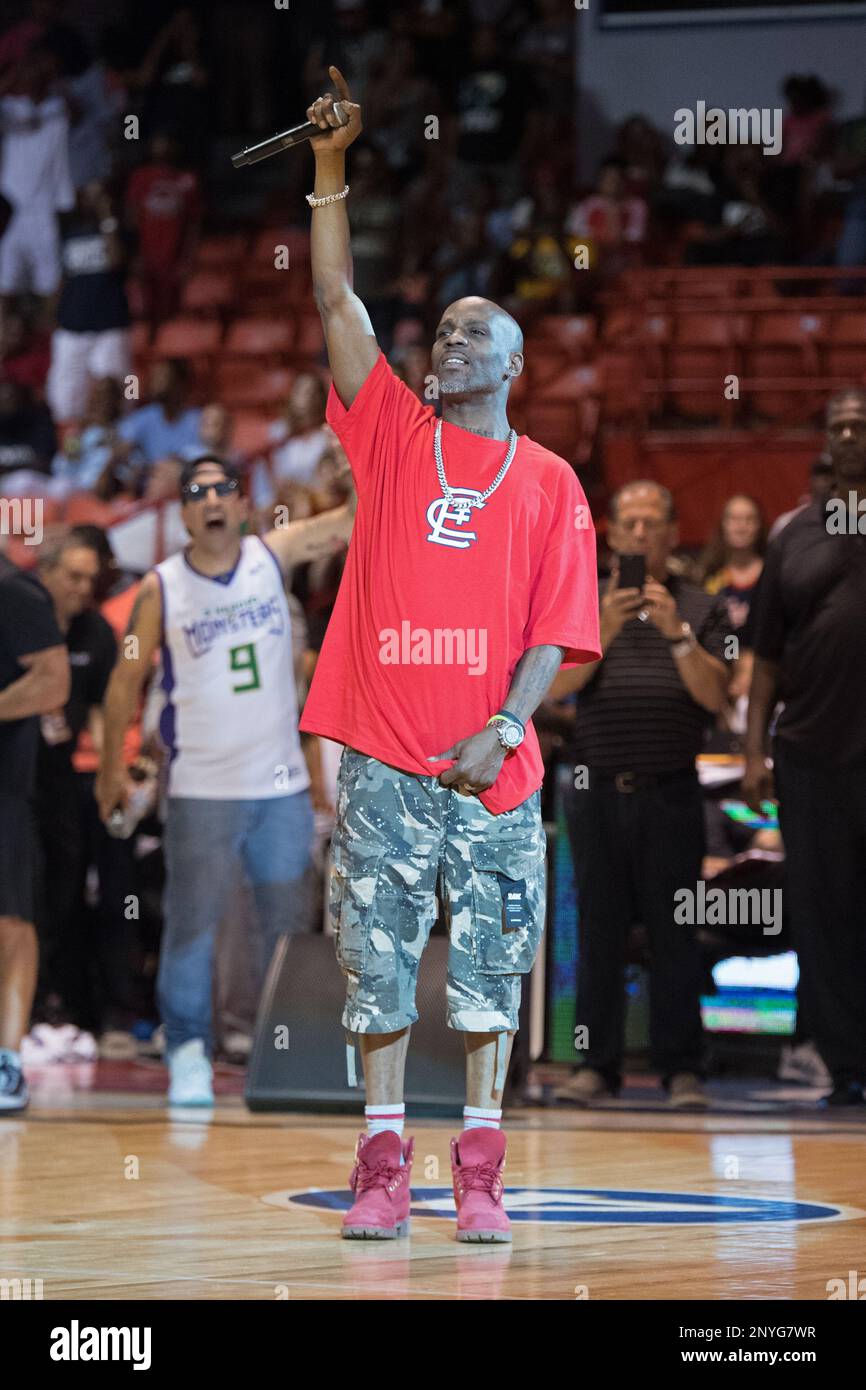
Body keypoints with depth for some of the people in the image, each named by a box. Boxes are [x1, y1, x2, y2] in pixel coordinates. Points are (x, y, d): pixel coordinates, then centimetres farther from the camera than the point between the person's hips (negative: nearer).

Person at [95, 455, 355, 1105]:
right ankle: (189, 1052, 6)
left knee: (289, 927, 8)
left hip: (282, 784, 2)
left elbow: (356, 520, -4)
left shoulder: (275, 556, 1)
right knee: (192, 925, -3)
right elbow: (128, 679, 4)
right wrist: (112, 766, 5)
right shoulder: (160, 589, -4)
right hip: (201, 790, -2)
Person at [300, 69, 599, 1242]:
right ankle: (382, 1166, 5)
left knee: (490, 969, 2)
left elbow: (557, 628, 2)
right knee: (377, 964, 1)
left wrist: (506, 725, -12)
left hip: (491, 763, -1)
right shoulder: (393, 436, 10)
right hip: (383, 753, 1)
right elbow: (337, 302, 2)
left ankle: (480, 1170, 8)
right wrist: (332, 168, -6)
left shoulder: (548, 483, 7)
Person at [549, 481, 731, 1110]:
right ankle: (597, 1063, 7)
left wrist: (676, 633, -17)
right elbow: (556, 686, -4)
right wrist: (603, 631, -17)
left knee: (674, 933, -1)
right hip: (598, 791, 1)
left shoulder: (701, 608, 7)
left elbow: (716, 696, -4)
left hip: (671, 793, -1)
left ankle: (682, 1065, 3)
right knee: (600, 929, 2)